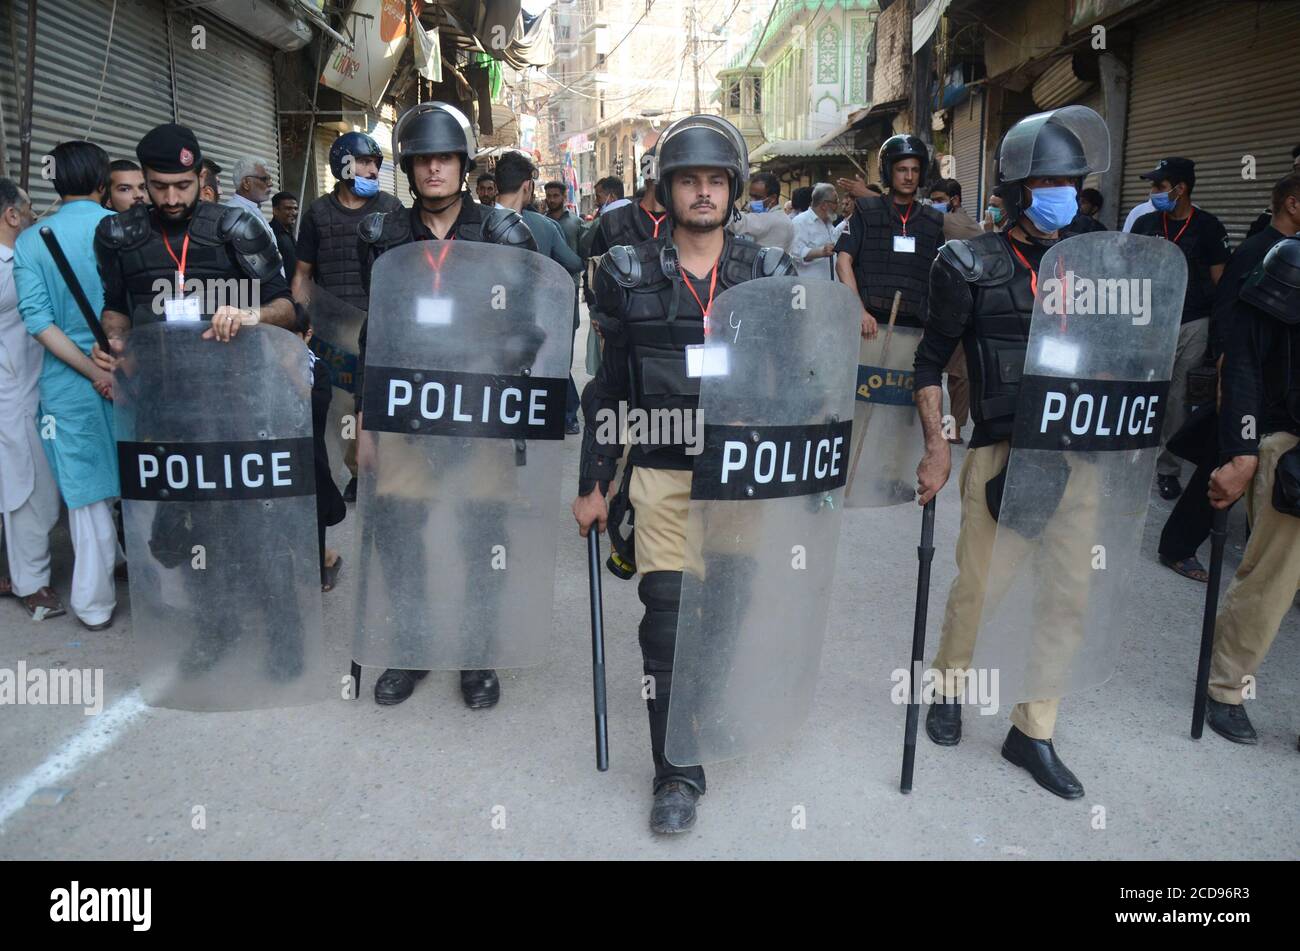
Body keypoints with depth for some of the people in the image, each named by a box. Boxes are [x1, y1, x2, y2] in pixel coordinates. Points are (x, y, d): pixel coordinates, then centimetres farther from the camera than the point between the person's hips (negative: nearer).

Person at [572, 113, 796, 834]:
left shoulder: (767, 273, 5)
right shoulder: (631, 275, 2)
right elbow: (610, 388, 5)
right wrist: (593, 484, 3)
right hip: (663, 473, -1)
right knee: (667, 617, -3)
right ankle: (678, 774, 11)